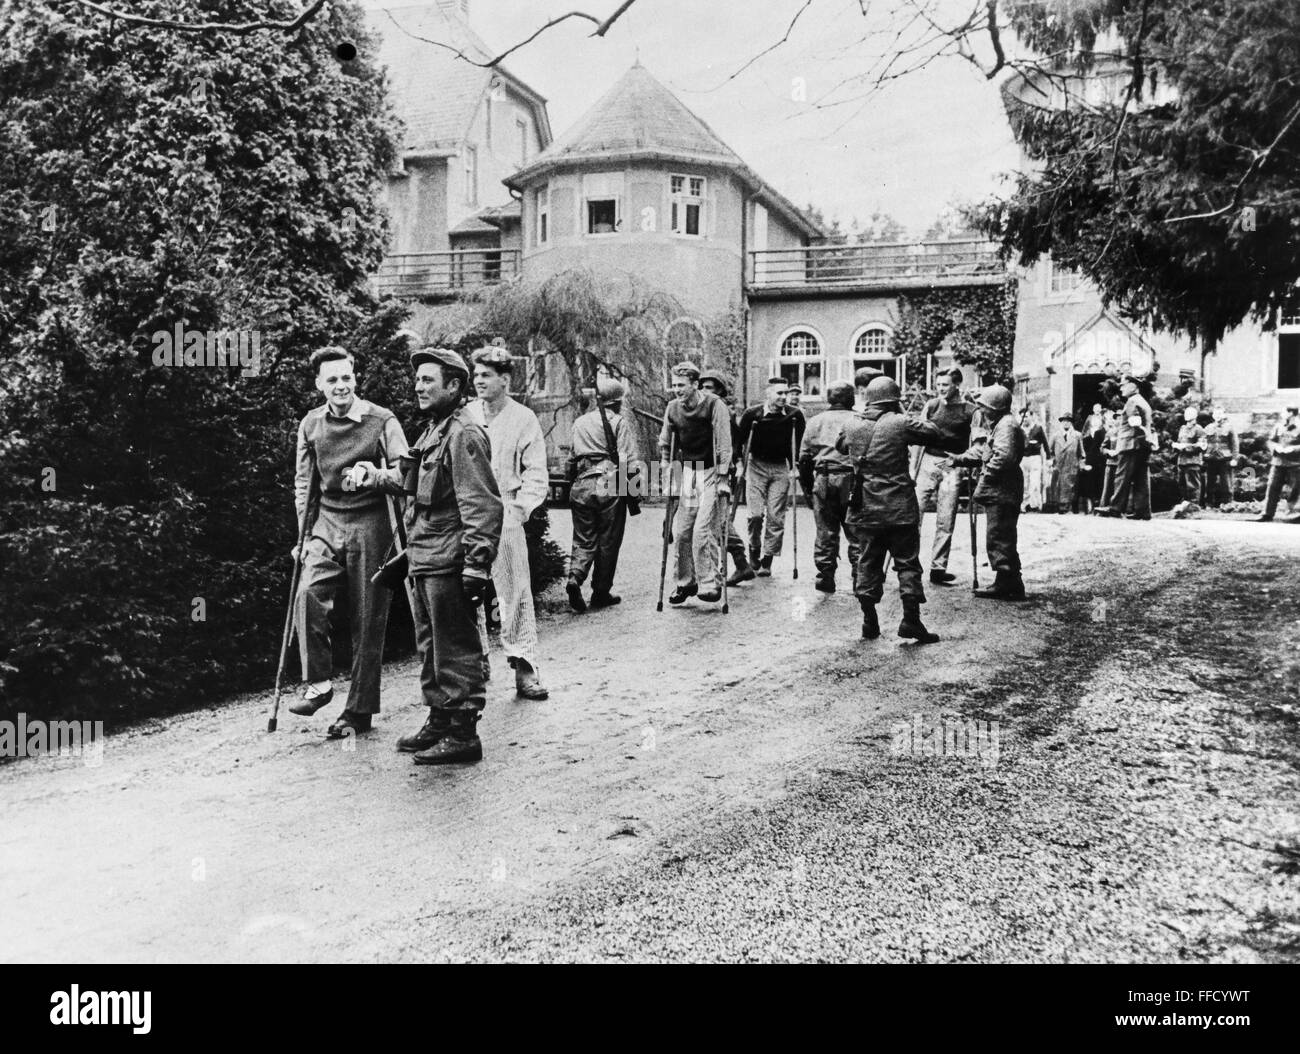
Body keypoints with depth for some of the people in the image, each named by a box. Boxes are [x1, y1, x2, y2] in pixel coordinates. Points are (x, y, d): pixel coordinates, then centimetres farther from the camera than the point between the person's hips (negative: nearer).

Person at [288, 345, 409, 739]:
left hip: (370, 525, -3)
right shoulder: (311, 425, 8)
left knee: (368, 620, 1)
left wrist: (371, 475, -29)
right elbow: (302, 481, 16)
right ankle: (319, 683, -5)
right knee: (309, 593, -21)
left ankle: (359, 711, 13)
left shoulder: (381, 421, -6)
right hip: (328, 522, 3)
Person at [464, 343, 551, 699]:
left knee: (516, 593, 0)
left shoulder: (523, 418, 2)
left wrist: (518, 509, -10)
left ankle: (525, 669, 7)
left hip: (505, 518, -2)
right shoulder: (465, 415, 8)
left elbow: (537, 476, 1)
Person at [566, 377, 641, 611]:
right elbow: (629, 461, -8)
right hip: (609, 486, -4)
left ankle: (575, 577, -15)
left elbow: (570, 458, 17)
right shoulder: (619, 423, -1)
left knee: (583, 539, 10)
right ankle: (601, 592, 12)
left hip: (581, 486, 4)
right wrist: (635, 492, -3)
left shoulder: (579, 423, 15)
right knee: (608, 541, 6)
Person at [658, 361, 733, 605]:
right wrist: (667, 475, 9)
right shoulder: (673, 408, 2)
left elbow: (724, 444, -16)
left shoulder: (714, 404, -14)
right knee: (680, 532, 3)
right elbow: (665, 444, 14)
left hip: (711, 472, -5)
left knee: (703, 531, -12)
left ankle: (710, 584, -3)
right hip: (687, 472, 5)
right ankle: (685, 583, 16)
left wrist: (723, 479, -21)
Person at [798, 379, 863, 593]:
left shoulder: (815, 421, 9)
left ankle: (825, 578, 10)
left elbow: (804, 456, 9)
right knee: (856, 531, 6)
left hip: (823, 480, 2)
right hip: (851, 479, -2)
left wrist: (807, 485, 16)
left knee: (825, 531, 9)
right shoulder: (858, 421, -1)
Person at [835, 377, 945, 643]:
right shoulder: (901, 423, -9)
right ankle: (911, 620, 0)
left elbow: (840, 445, 24)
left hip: (864, 509, 4)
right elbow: (936, 435, -1)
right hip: (899, 508, -4)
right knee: (908, 563, 4)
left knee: (867, 563, 10)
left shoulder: (852, 426, 4)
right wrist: (917, 425, 14)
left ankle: (869, 622, 12)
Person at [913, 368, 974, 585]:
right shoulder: (932, 405, 7)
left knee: (945, 520, 0)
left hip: (952, 467, -1)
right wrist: (913, 467, 4)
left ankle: (938, 568, 6)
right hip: (929, 461, 2)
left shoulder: (969, 411, 1)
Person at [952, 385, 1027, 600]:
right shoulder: (997, 425, 20)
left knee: (998, 539, -7)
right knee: (1003, 540, 14)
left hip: (1001, 493, -11)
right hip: (999, 493, 11)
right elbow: (982, 452, 24)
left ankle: (1006, 586, -3)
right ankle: (1011, 585, 19)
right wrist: (957, 459, 16)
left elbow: (1004, 457, -26)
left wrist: (987, 473, -15)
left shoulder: (1006, 425, -14)